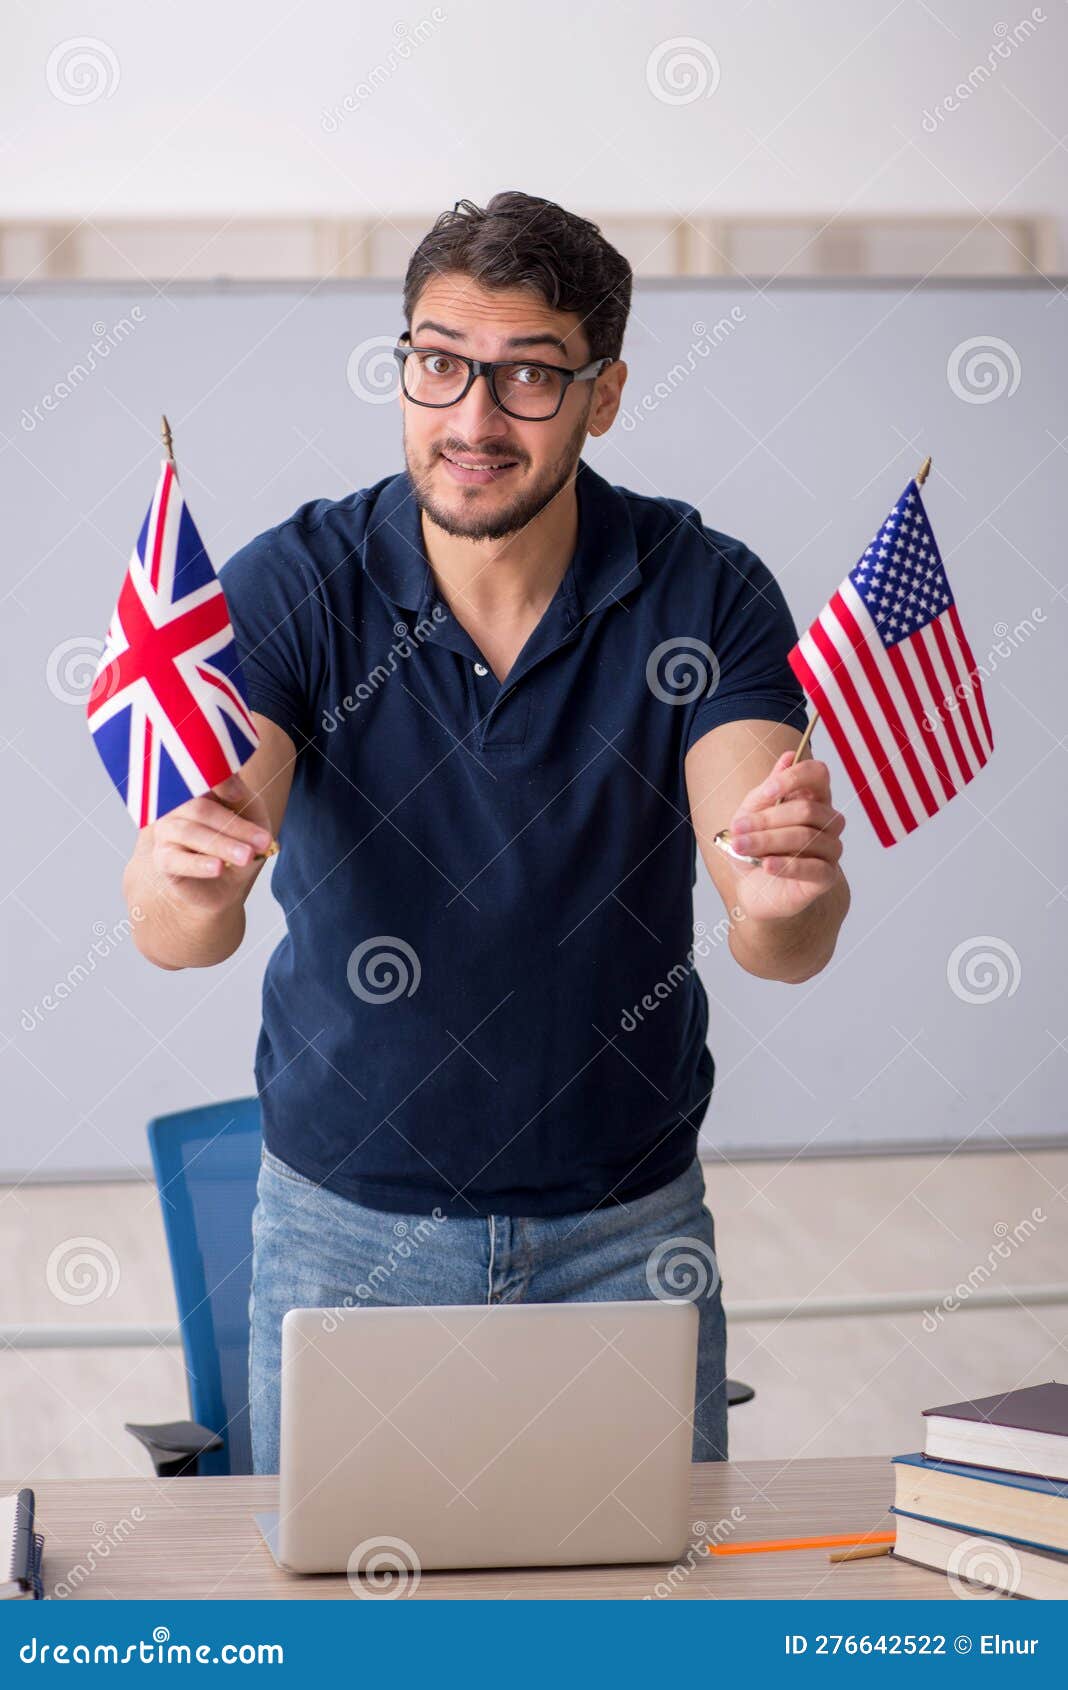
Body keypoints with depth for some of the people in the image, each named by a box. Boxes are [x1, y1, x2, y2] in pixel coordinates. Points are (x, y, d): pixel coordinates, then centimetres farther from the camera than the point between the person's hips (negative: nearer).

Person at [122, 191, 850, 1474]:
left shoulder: (708, 595, -11)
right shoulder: (291, 587, -13)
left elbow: (782, 946, -21)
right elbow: (172, 930, -25)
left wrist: (790, 893, -44)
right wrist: (187, 880, -48)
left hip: (625, 1229, 1)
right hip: (346, 1217, 0)